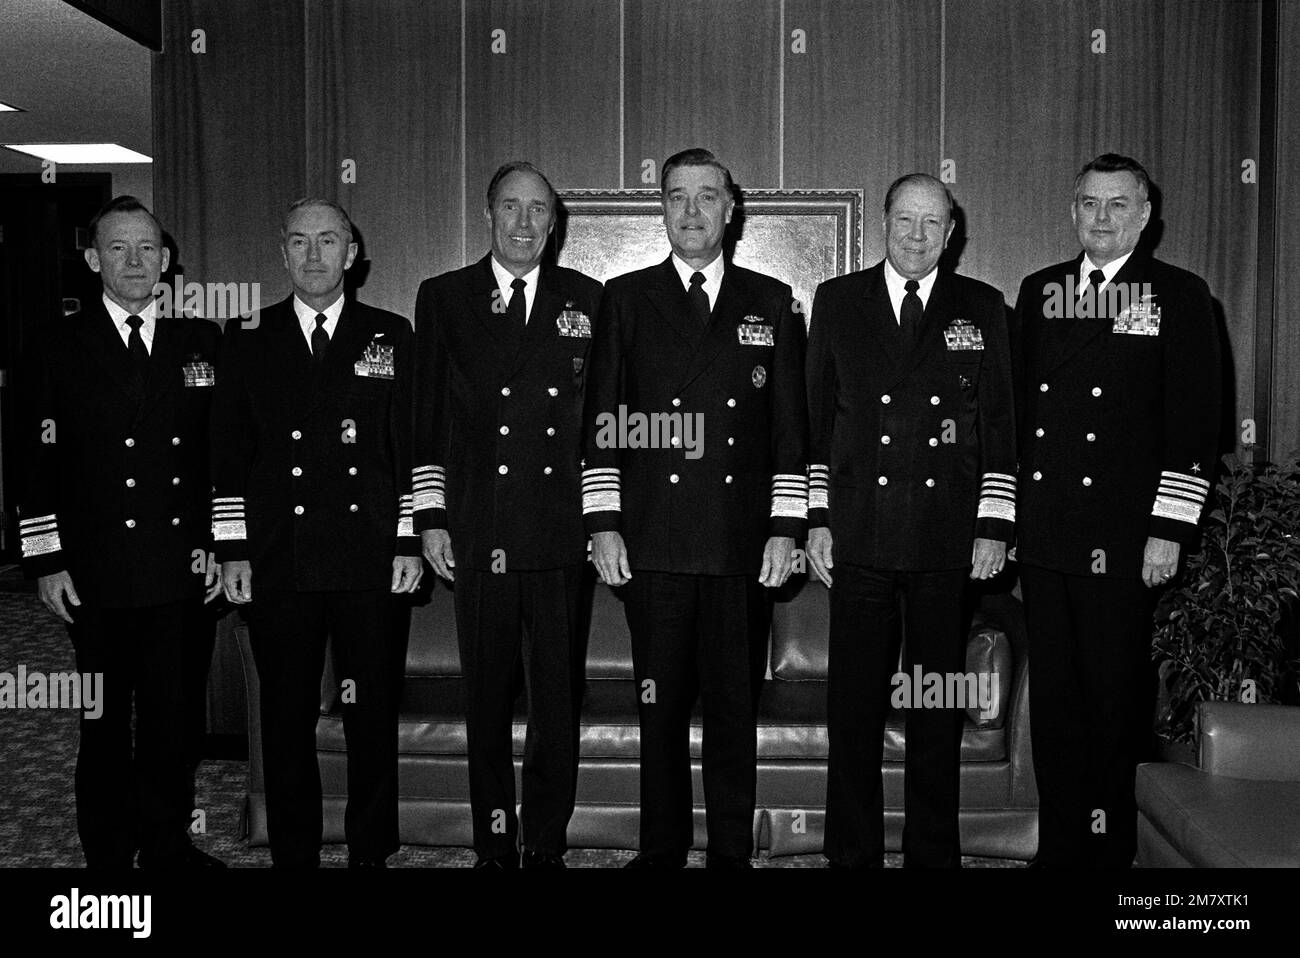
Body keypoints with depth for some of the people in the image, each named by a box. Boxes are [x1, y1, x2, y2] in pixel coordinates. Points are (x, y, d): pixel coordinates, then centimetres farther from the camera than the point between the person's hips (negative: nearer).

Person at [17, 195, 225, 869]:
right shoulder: (57, 346, 3)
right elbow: (37, 462, 1)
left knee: (174, 718, 9)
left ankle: (168, 845, 24)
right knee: (105, 725, 7)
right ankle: (108, 855, 21)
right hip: (97, 576, -2)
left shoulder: (201, 341, 9)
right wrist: (46, 563, -4)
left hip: (182, 569, 2)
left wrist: (218, 544, 6)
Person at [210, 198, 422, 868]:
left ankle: (371, 852, 19)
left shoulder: (391, 336, 9)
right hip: (278, 563, 1)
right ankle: (293, 854, 21)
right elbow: (229, 452, 9)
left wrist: (411, 542, 0)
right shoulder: (247, 339, 11)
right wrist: (232, 550, 3)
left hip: (371, 562, 0)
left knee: (374, 717, 4)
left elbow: (412, 447, 6)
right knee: (287, 720, 7)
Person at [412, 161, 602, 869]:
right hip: (479, 534, 0)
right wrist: (431, 517, 0)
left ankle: (547, 843, 18)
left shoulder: (586, 299, 9)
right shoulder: (443, 298, 9)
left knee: (559, 699, 5)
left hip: (564, 536, 0)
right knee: (487, 699, 8)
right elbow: (426, 415, 6)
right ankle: (494, 844, 21)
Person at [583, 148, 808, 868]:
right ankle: (661, 847, 19)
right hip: (653, 541, 0)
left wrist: (786, 529, 1)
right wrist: (603, 525, -1)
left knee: (735, 702, 6)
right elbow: (603, 422, 6)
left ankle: (732, 850, 19)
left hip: (744, 543, 1)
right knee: (659, 703, 5)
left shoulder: (771, 301, 11)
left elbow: (790, 425, 8)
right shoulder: (625, 298, 9)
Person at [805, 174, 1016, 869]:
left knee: (940, 708, 8)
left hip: (950, 543, 1)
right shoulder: (836, 300, 9)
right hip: (859, 538, 0)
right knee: (854, 706, 3)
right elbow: (816, 416, 8)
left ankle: (934, 852, 21)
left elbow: (999, 422, 9)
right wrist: (817, 518, 2)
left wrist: (994, 525, 2)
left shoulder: (981, 308, 9)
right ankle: (852, 852, 16)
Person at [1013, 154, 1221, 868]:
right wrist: (1002, 516, 9)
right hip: (1042, 535, 4)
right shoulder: (1038, 292, 13)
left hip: (1122, 539, -3)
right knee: (1052, 697, 9)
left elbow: (1193, 425, -3)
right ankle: (1058, 845, 21)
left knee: (1113, 699, 4)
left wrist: (1170, 531, -9)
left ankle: (1109, 845, 20)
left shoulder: (1180, 296, 1)